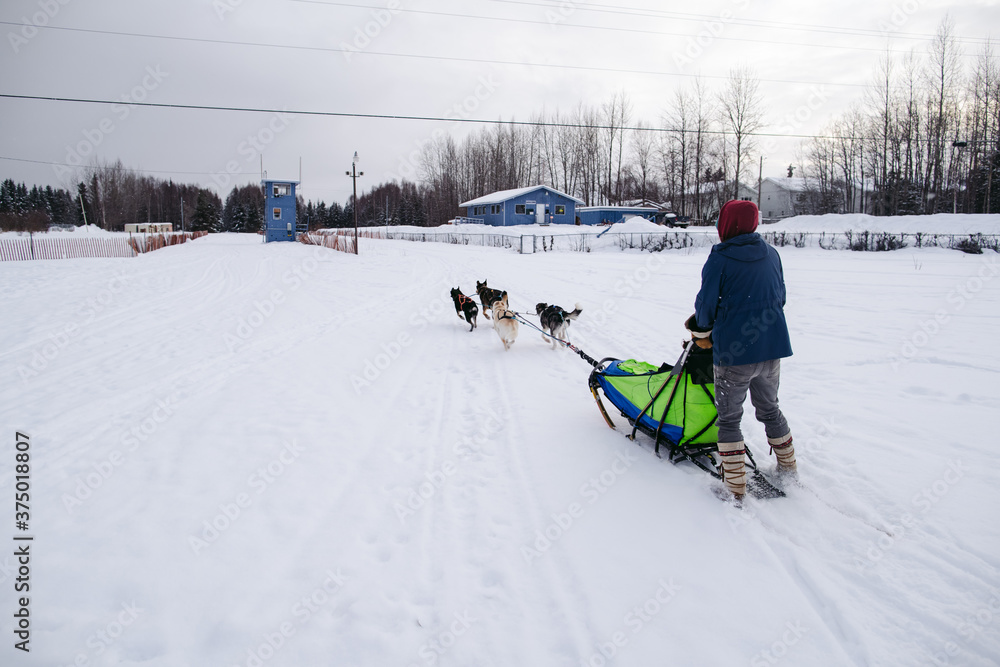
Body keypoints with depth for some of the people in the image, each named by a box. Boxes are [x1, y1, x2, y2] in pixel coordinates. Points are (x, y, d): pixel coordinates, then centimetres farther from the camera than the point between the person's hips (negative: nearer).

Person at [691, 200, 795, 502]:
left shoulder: (720, 258, -11)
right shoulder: (771, 254, 7)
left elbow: (706, 303, -9)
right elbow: (780, 297, 15)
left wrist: (704, 326, 11)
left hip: (733, 350, -6)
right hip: (773, 345, 6)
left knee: (729, 418, 5)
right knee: (769, 409, 24)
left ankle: (735, 489, 7)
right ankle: (788, 469, 35)